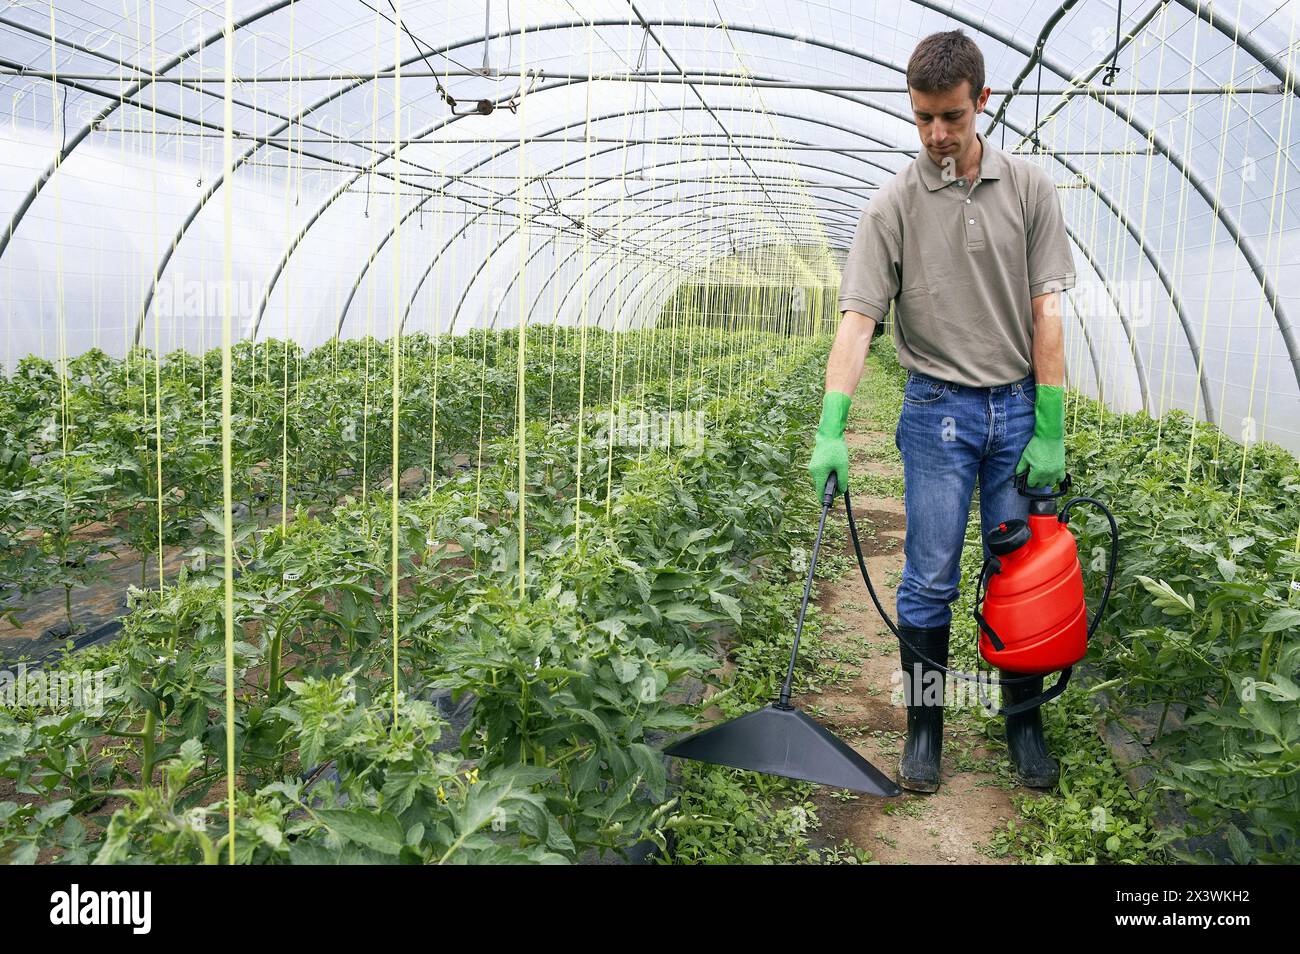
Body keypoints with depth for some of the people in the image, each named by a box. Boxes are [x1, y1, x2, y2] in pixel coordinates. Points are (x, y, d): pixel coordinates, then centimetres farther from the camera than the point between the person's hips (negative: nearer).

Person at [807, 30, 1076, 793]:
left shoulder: (1031, 189, 1)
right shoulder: (894, 206, -3)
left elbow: (1046, 314, -1)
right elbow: (858, 321, -10)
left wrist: (1050, 432, -6)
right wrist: (832, 430, -22)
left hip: (1020, 406, 2)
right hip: (939, 410, -1)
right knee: (931, 580, 1)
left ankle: (1025, 721, 25)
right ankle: (925, 726, 17)